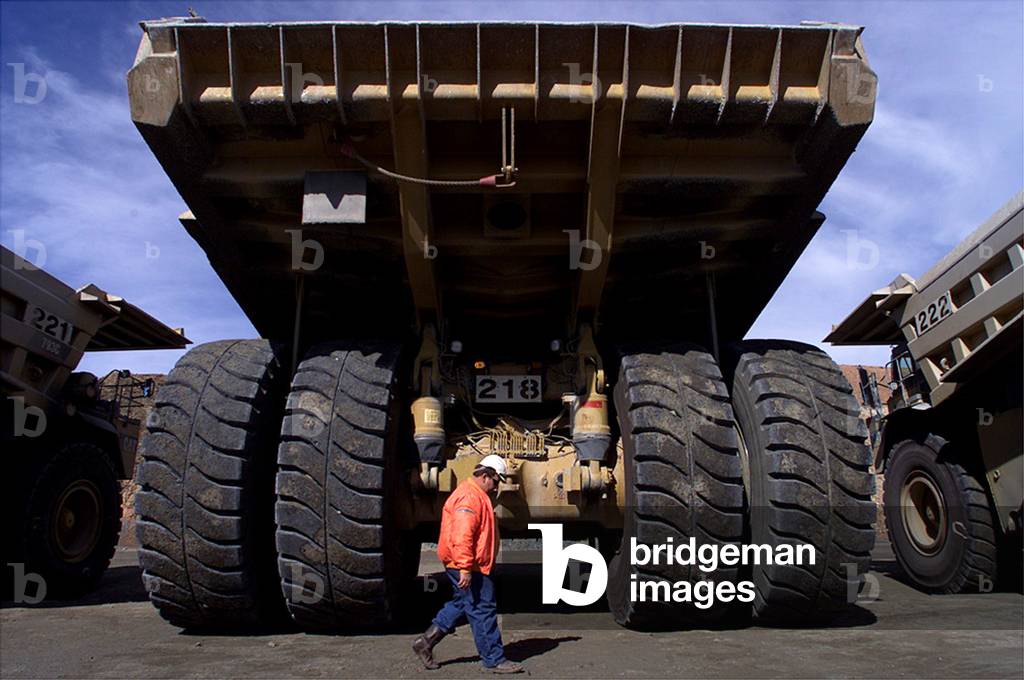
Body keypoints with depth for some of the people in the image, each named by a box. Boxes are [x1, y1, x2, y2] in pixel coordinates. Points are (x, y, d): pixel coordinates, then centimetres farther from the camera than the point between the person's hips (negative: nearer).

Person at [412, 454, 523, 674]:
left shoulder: (477, 496, 18)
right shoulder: (469, 497, -18)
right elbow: (461, 536, -26)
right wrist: (465, 569, -27)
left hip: (470, 566, 11)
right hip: (468, 567, -11)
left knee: (461, 604, 18)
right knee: (483, 610, -2)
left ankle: (426, 641, 22)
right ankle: (494, 659, 7)